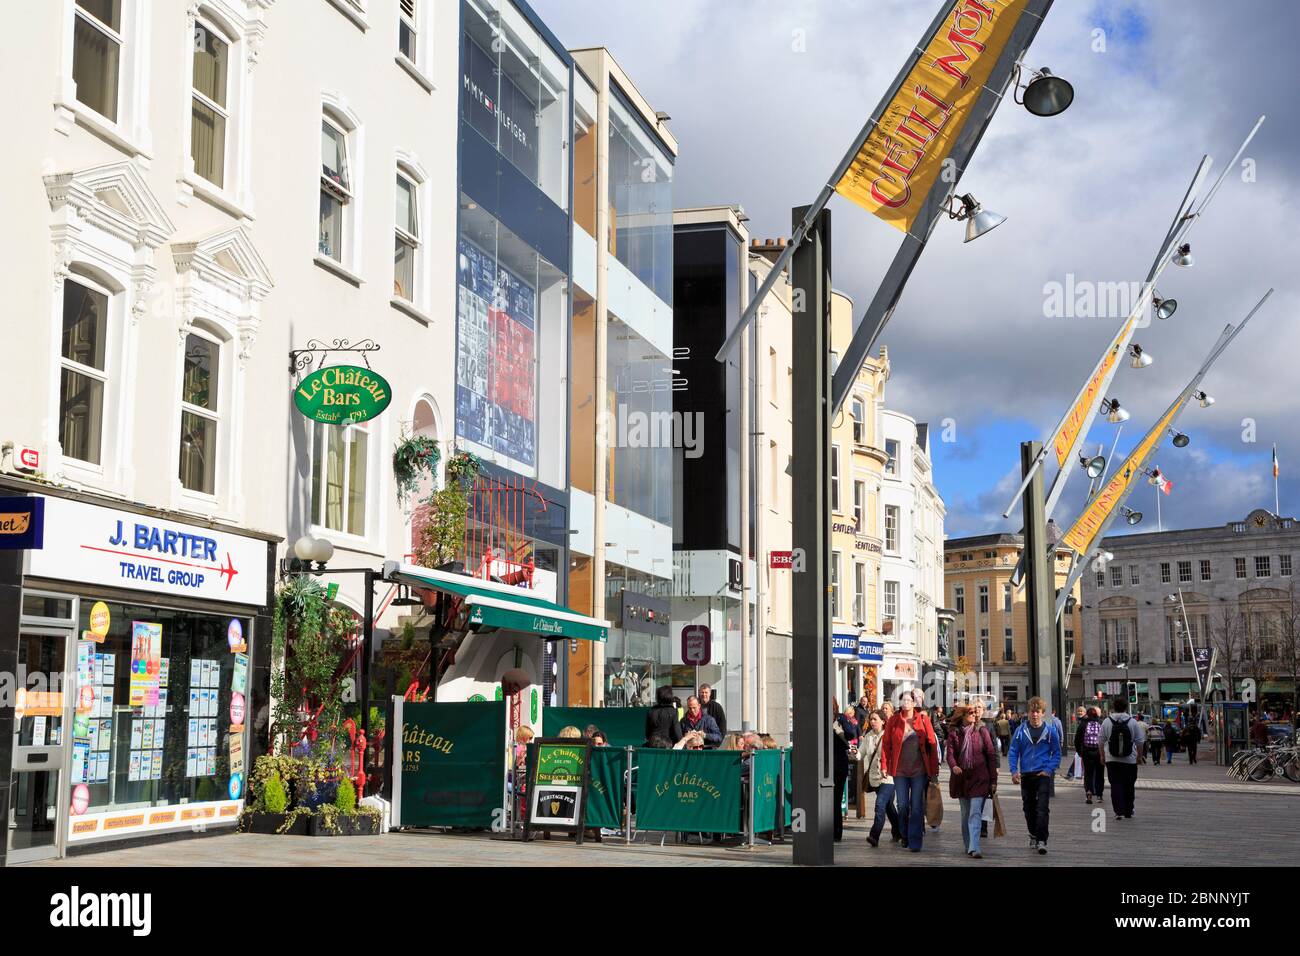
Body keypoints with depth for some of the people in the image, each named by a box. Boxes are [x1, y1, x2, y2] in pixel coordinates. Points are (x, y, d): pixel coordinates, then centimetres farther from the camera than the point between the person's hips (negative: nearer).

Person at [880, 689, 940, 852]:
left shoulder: (923, 719, -1)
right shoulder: (894, 721, 1)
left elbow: (932, 744, -1)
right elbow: (886, 744, 3)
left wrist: (934, 770, -4)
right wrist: (884, 766, -4)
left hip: (919, 770, -1)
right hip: (900, 770, 1)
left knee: (917, 807, -2)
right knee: (902, 806, 7)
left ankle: (915, 842, 1)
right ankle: (905, 836, 28)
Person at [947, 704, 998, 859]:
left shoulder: (982, 730, 0)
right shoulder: (954, 732, 3)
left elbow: (991, 755, 1)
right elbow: (950, 753, -3)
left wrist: (993, 780, -2)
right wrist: (954, 766, -26)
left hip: (979, 778, -2)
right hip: (961, 778, 2)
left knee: (975, 814, -12)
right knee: (965, 814, 14)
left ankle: (974, 848, -16)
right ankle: (967, 846, 26)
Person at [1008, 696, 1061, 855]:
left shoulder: (1050, 731, -1)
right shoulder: (1021, 731, 2)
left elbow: (1056, 753, 3)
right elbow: (1013, 752, 4)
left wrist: (1049, 770, -10)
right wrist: (1014, 771, -8)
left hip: (1043, 775, -3)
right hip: (1026, 775, 3)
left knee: (1043, 808, -12)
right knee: (1029, 808, 13)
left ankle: (1042, 840, -12)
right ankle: (1033, 836, 31)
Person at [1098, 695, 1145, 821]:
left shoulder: (1106, 722, -4)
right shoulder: (1133, 722, -5)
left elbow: (1101, 742, 1)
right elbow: (1140, 742, 1)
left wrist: (1102, 755, 15)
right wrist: (1139, 756, 15)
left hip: (1112, 760, 0)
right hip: (1130, 760, 0)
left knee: (1115, 785, 2)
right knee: (1129, 786, 13)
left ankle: (1119, 811, -9)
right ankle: (1128, 812, 21)